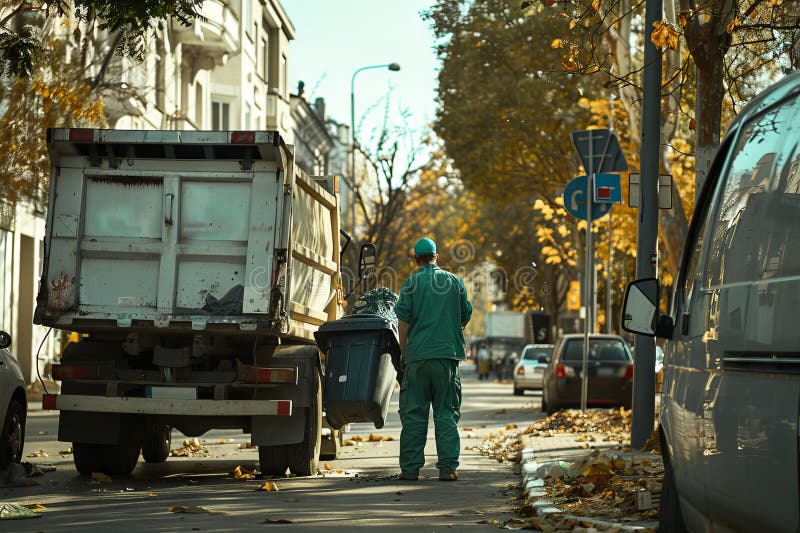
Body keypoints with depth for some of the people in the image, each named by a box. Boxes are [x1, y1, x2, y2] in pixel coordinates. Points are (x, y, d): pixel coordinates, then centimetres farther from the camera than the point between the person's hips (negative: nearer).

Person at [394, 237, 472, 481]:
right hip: (448, 354, 1)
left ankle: (410, 468, 2)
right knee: (446, 413, 5)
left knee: (414, 414, 3)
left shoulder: (411, 283, 1)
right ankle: (447, 467, 0)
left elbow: (403, 321, -2)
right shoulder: (455, 282, 8)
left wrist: (403, 352, 7)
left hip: (417, 354, -1)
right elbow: (465, 318, 15)